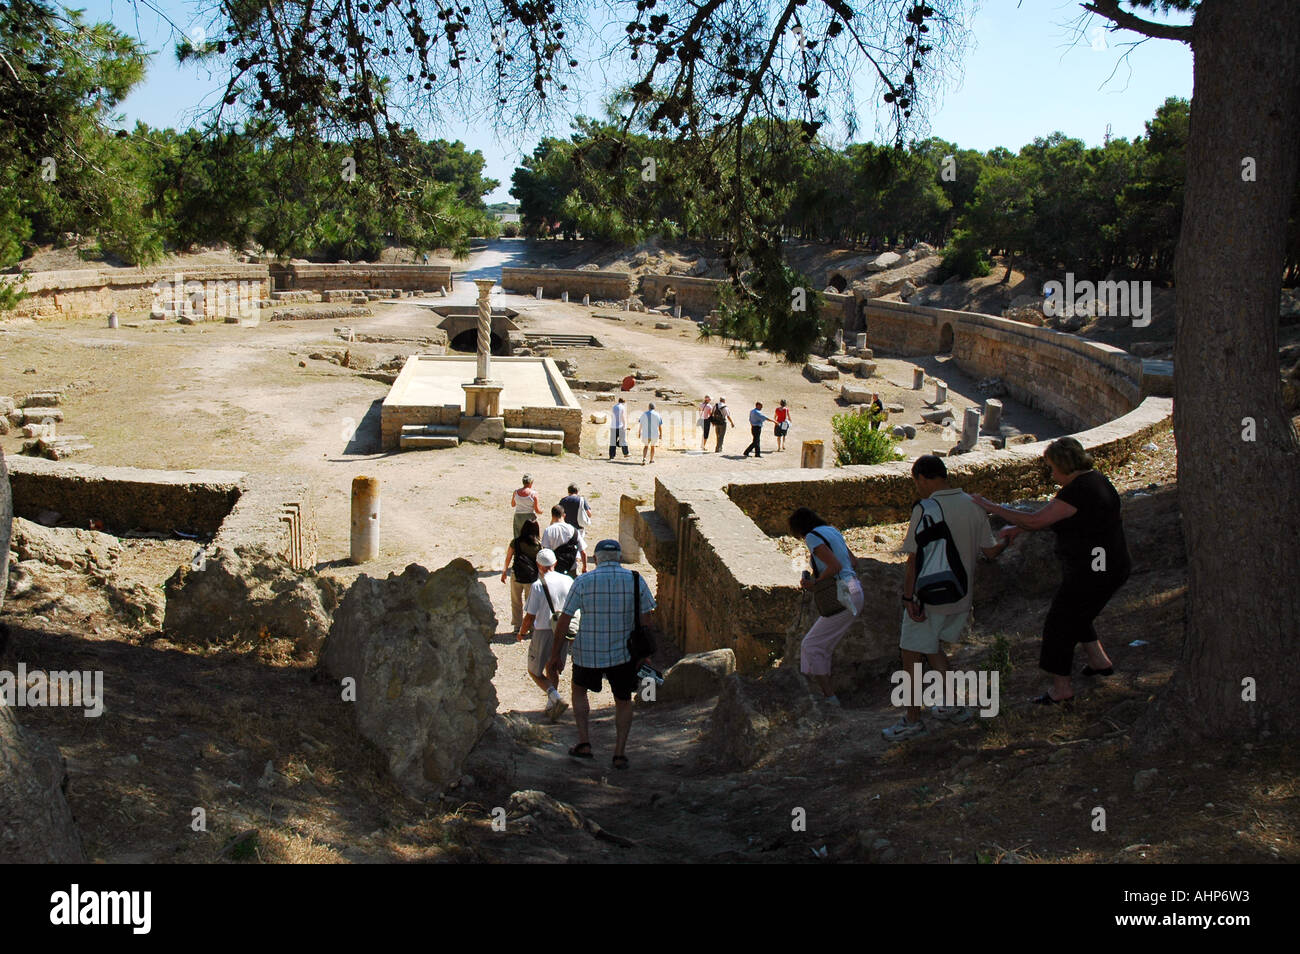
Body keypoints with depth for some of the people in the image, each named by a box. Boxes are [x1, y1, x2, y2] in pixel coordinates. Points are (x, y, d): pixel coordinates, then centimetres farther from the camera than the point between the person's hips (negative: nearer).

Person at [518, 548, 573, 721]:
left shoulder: (538, 586, -16)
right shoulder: (568, 581, -1)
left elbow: (530, 617, -15)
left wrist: (521, 634, 3)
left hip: (543, 633, -5)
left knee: (534, 671, 10)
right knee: (553, 669, 23)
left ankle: (556, 699, -9)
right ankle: (551, 707, 27)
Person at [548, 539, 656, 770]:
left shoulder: (583, 582, -6)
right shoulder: (635, 580, -3)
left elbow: (564, 621, -4)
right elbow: (644, 621, 0)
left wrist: (554, 656, 3)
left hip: (588, 654, -1)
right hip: (624, 653, 1)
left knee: (579, 690, 25)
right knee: (623, 701, 19)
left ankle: (584, 742, 16)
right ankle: (620, 753, 14)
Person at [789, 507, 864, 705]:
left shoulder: (812, 537, -10)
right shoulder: (832, 531, 17)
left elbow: (835, 566, -20)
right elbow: (853, 562, 23)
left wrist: (814, 583, -8)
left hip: (843, 598, -9)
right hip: (855, 594, 9)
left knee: (811, 645, -1)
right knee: (821, 645, 13)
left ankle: (829, 696, -4)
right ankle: (825, 693, 13)